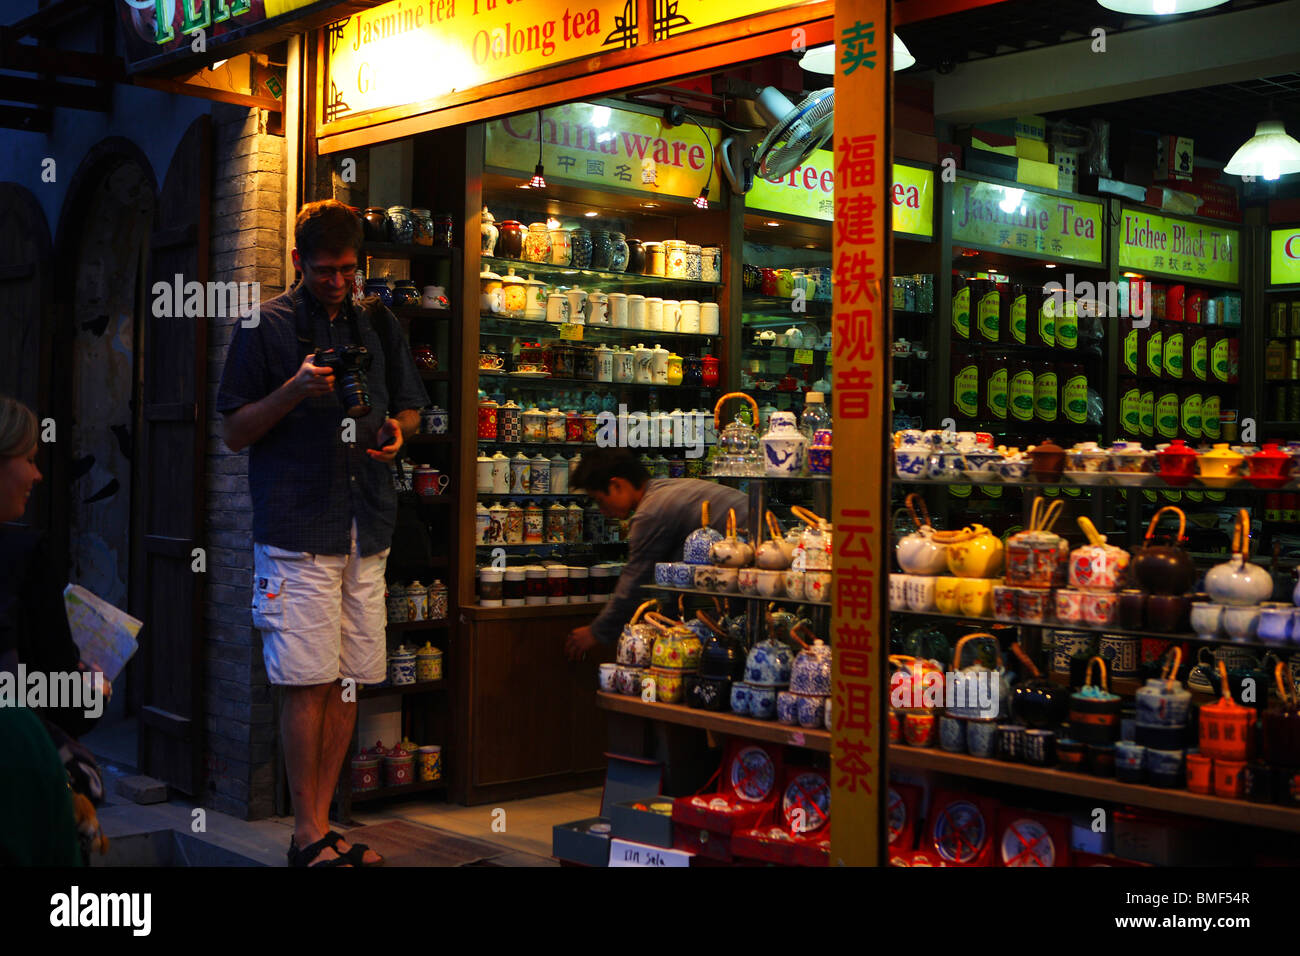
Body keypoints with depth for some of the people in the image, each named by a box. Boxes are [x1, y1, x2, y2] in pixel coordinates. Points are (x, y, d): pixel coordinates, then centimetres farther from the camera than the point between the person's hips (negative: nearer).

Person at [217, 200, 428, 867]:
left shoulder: (378, 325, 15)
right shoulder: (267, 326, 2)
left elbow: (411, 409, 23)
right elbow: (236, 432, 1)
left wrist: (395, 430, 0)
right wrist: (295, 391, -14)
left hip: (367, 529, 5)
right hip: (298, 530, -4)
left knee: (349, 680, 6)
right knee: (308, 682, -6)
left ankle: (322, 821, 16)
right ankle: (307, 834, 4)